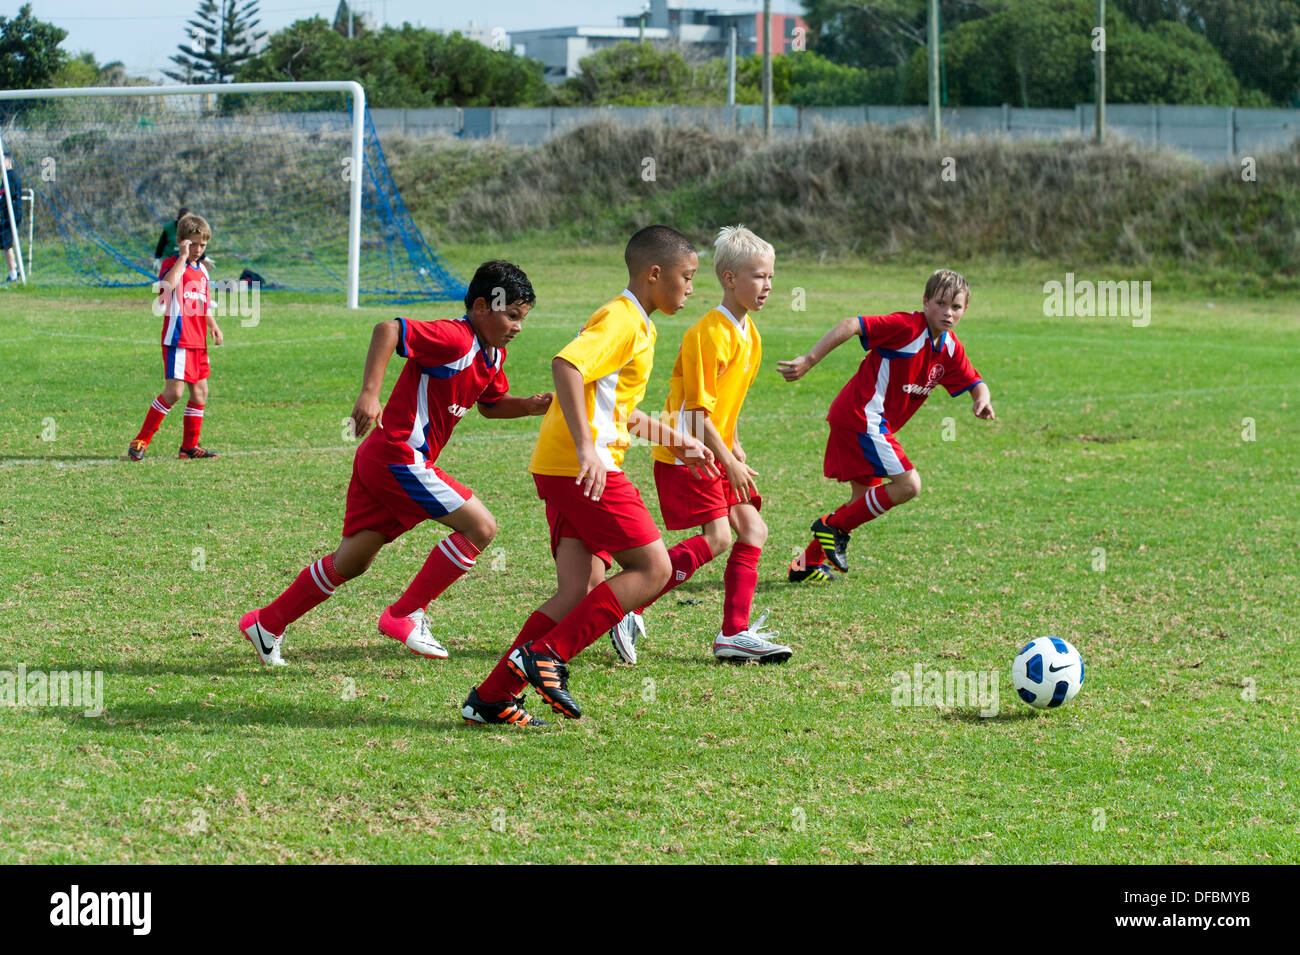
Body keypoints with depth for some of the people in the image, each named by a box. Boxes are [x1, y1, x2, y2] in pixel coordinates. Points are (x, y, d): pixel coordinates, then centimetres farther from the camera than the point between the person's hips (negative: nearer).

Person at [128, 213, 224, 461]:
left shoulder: (202, 270, 17)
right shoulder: (171, 264, -6)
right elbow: (167, 286, -29)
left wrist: (213, 326, 13)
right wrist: (183, 257, -24)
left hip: (198, 342, 8)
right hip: (177, 339, -8)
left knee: (200, 391, 8)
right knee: (174, 391, -15)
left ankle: (190, 445, 16)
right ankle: (141, 441, -8)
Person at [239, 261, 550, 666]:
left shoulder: (492, 355, 13)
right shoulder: (454, 339, -17)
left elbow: (492, 404, 28)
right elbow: (388, 330, -25)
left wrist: (531, 405, 9)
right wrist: (369, 393, -32)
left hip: (380, 461, 10)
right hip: (399, 458, -10)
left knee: (351, 562, 16)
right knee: (480, 527, -11)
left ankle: (267, 623, 25)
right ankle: (405, 615, -7)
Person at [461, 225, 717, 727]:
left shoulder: (633, 324, 24)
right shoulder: (621, 320, -9)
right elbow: (566, 365, -26)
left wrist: (677, 442, 39)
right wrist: (586, 447, -31)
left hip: (564, 471, 10)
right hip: (583, 470, -10)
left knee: (581, 593, 1)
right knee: (653, 568, -8)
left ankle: (491, 698, -3)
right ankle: (547, 654, -12)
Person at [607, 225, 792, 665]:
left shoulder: (749, 333, 10)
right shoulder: (708, 334, -19)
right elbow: (697, 410, -20)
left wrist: (733, 446, 18)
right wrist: (729, 462, -19)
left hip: (715, 451, 9)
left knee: (752, 529, 1)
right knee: (717, 536, -17)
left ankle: (734, 634, 4)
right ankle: (629, 608, -11)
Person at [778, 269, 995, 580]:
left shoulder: (950, 348, 7)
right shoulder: (907, 327, -18)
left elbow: (974, 383, 17)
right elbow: (850, 326, -23)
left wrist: (981, 399, -8)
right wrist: (808, 361, -28)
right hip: (862, 415, -10)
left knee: (864, 500, 17)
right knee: (908, 485, -15)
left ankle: (808, 563, 26)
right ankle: (834, 525, -2)